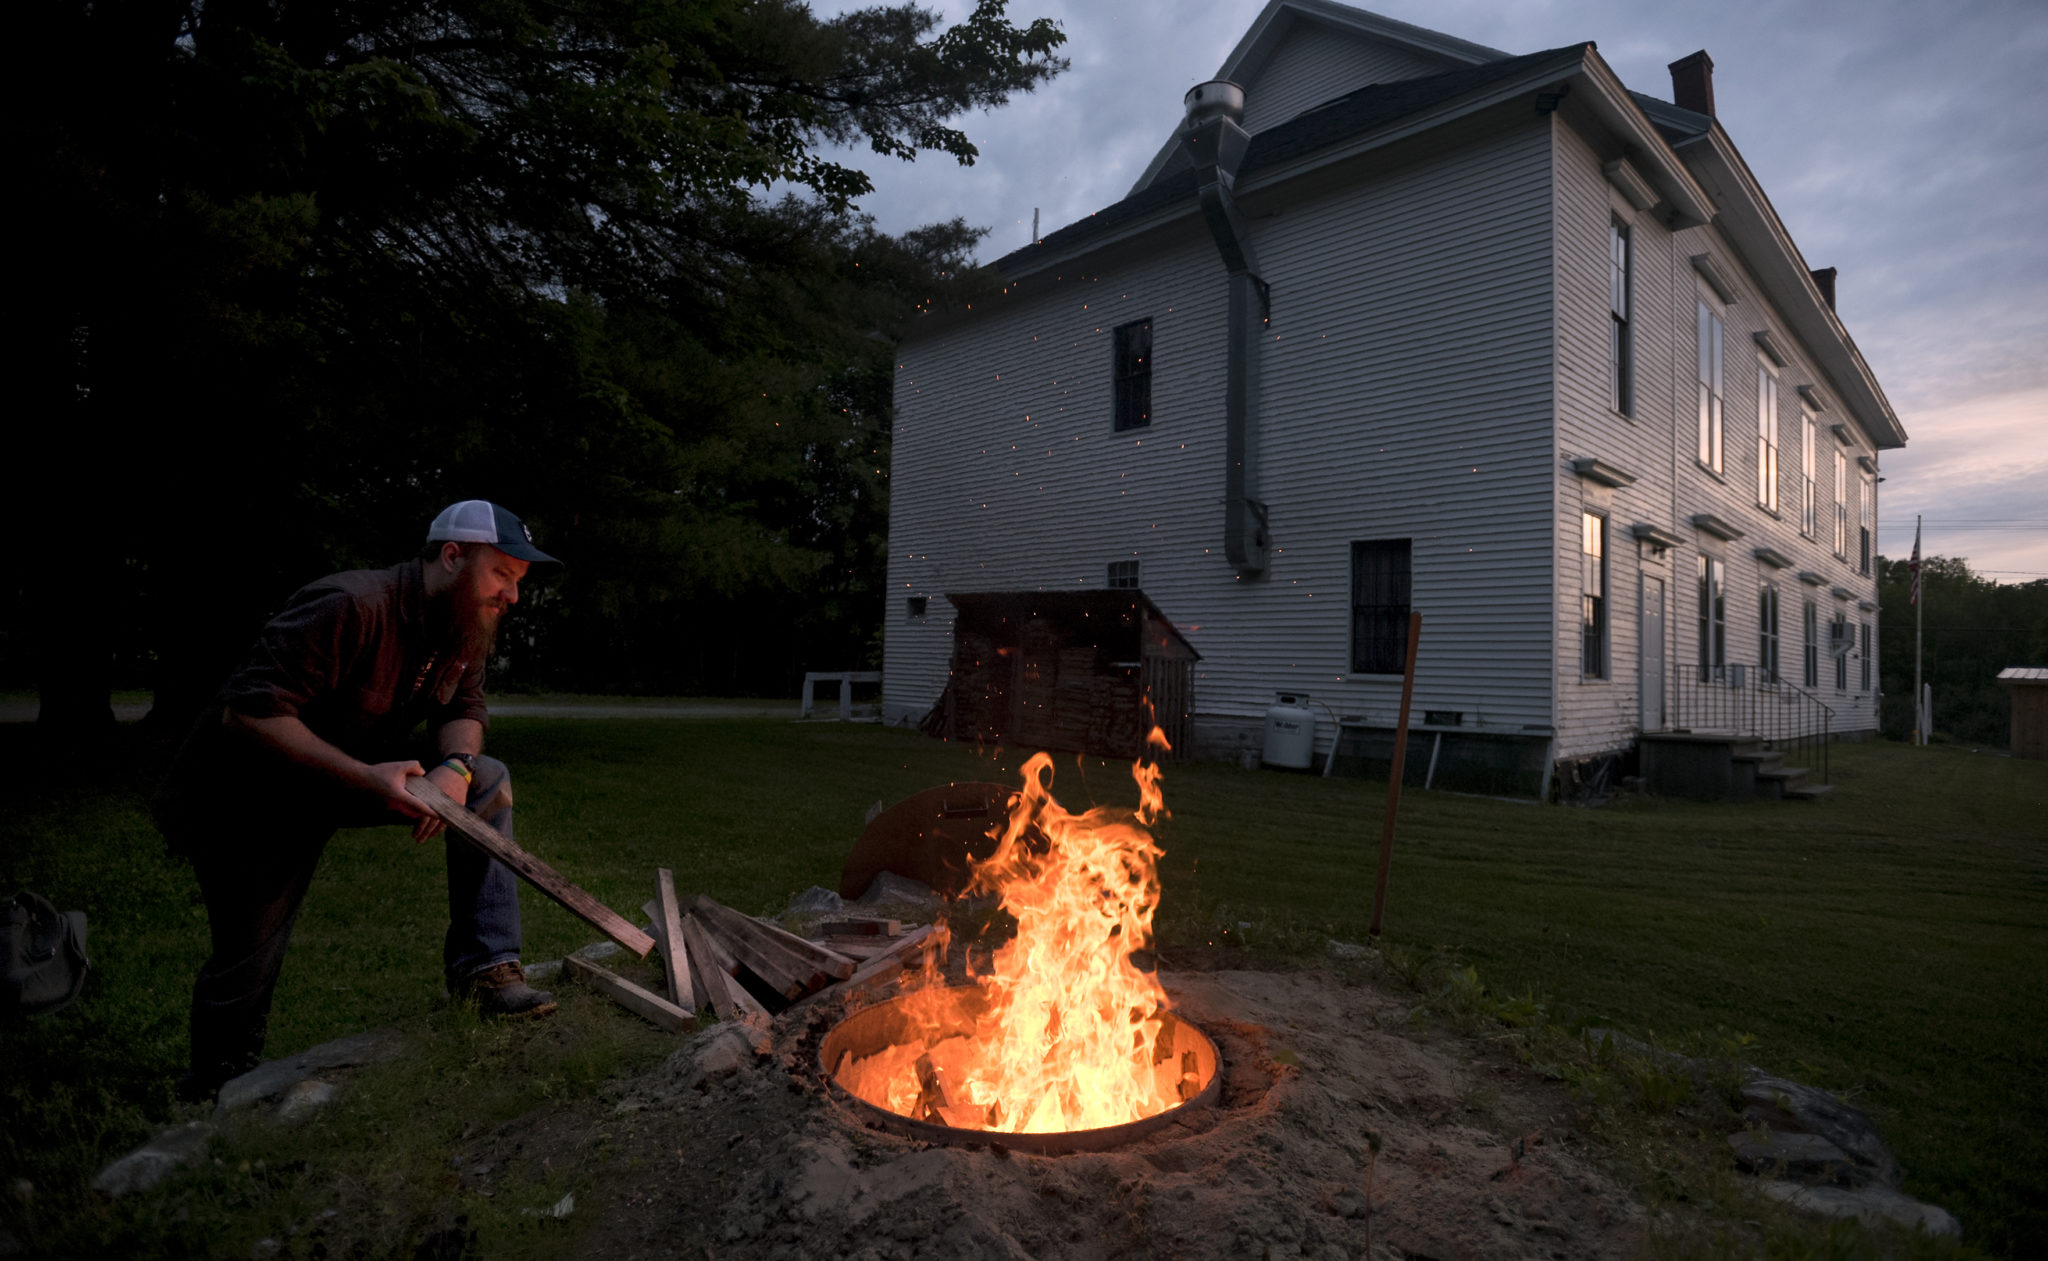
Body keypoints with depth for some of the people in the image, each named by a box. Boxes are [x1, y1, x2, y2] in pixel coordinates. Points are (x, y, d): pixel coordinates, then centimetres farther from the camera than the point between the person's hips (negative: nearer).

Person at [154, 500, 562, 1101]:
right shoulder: (351, 607, -31)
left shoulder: (466, 627, -6)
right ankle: (216, 1090, 32)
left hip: (362, 770, 6)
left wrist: (456, 766, -26)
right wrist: (365, 779, -40)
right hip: (243, 800, -6)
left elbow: (463, 710, -3)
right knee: (248, 960, 3)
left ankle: (484, 964, -13)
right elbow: (248, 713, -33)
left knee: (489, 781, -14)